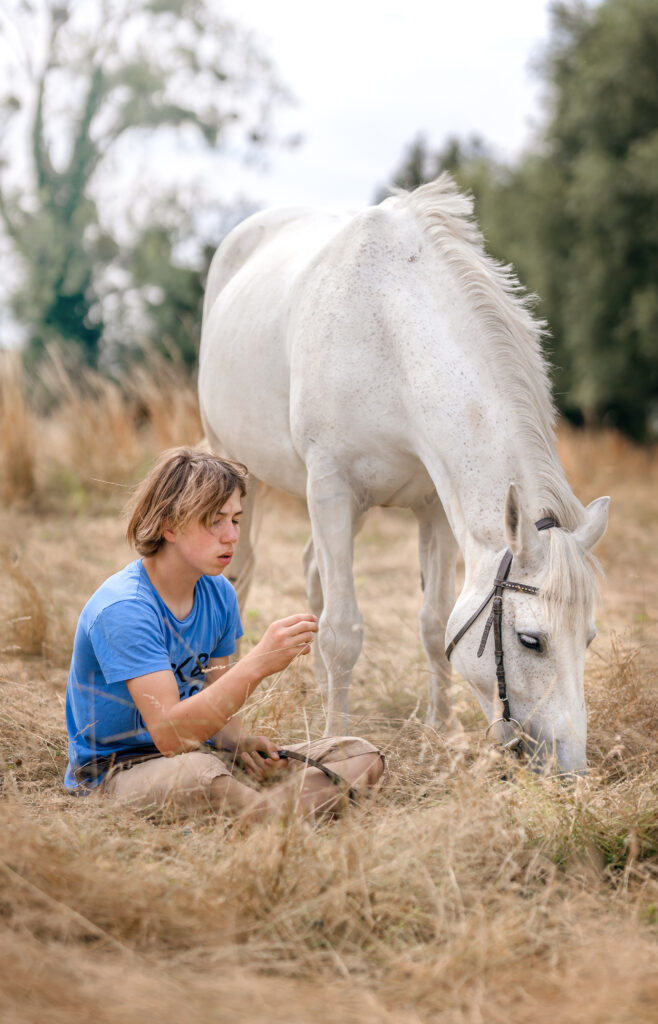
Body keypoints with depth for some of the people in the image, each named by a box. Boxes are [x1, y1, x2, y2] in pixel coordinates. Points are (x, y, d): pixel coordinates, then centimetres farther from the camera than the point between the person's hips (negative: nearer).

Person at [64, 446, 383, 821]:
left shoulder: (219, 594, 4)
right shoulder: (123, 608, -21)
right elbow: (168, 733, -29)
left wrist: (240, 741, -11)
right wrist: (257, 664, -37)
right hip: (114, 772, -8)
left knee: (362, 756, -5)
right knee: (197, 774, -45)